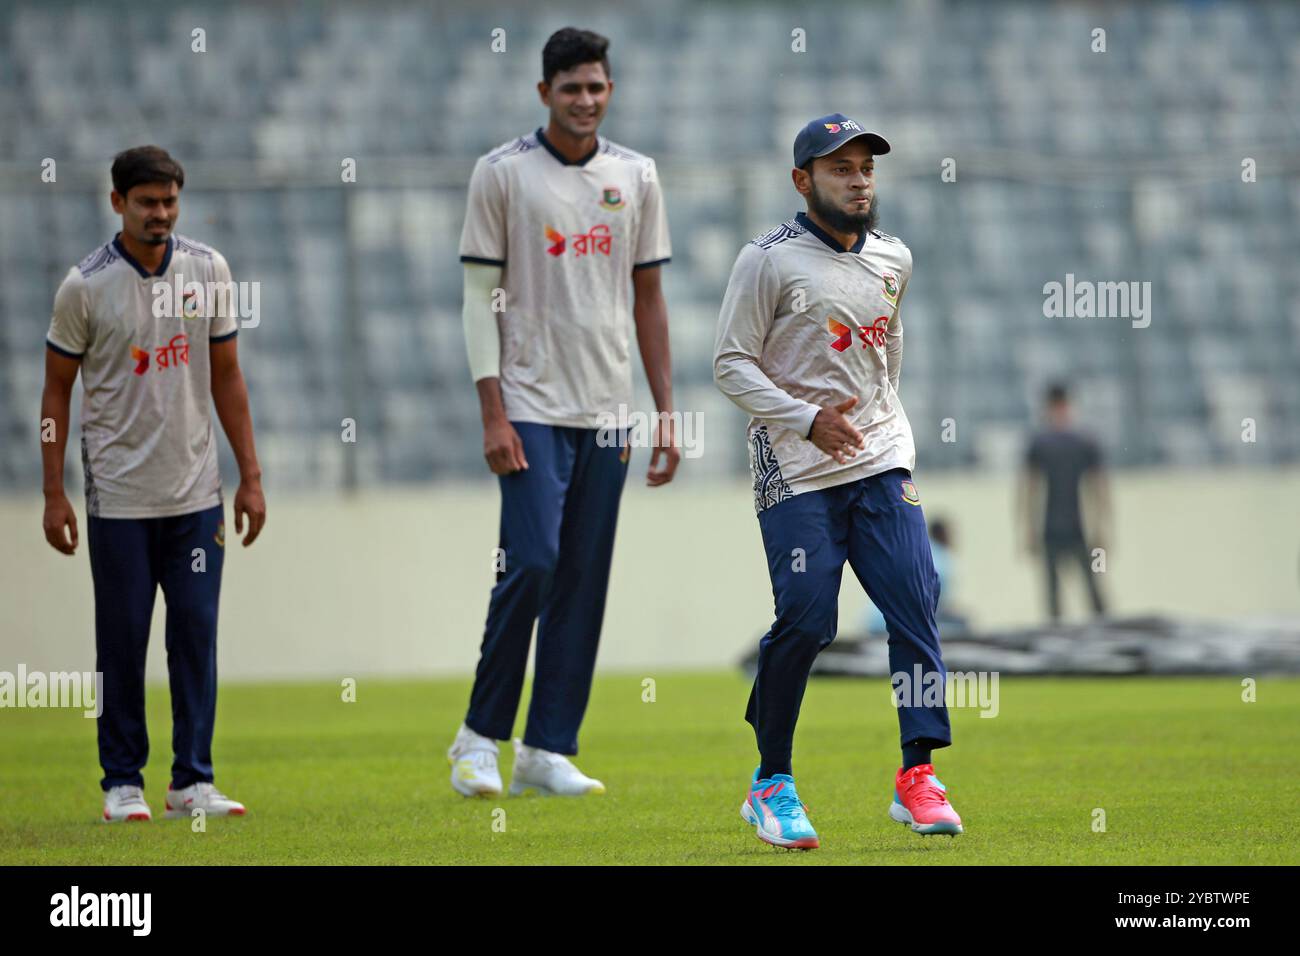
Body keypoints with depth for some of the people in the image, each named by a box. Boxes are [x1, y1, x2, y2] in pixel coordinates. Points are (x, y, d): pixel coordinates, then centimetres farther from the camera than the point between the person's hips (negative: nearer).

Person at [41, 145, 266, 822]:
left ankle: (192, 779, 5)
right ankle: (122, 780, 9)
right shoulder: (85, 286, -6)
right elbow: (57, 391, 0)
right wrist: (54, 494, -4)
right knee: (123, 639, 1)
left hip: (196, 493, 3)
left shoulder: (207, 270, 4)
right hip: (118, 497, -3)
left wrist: (250, 476, 7)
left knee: (196, 633, 1)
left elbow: (225, 377, 11)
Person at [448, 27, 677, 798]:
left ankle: (548, 750, 8)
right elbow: (481, 297, -3)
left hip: (606, 414, 4)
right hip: (532, 408, -4)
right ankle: (480, 736, -1)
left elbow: (648, 299, 14)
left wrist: (667, 413, 8)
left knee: (585, 581, 2)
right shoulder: (503, 173, -2)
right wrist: (493, 415, -11)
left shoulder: (636, 176, 10)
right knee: (532, 562, -15)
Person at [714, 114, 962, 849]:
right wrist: (807, 420, -19)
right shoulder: (769, 262, -5)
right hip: (797, 470, -5)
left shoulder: (894, 260, 12)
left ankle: (918, 775, -10)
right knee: (806, 621, -10)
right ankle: (772, 783, 5)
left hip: (882, 463, 5)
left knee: (915, 601, -11)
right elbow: (732, 363, -8)